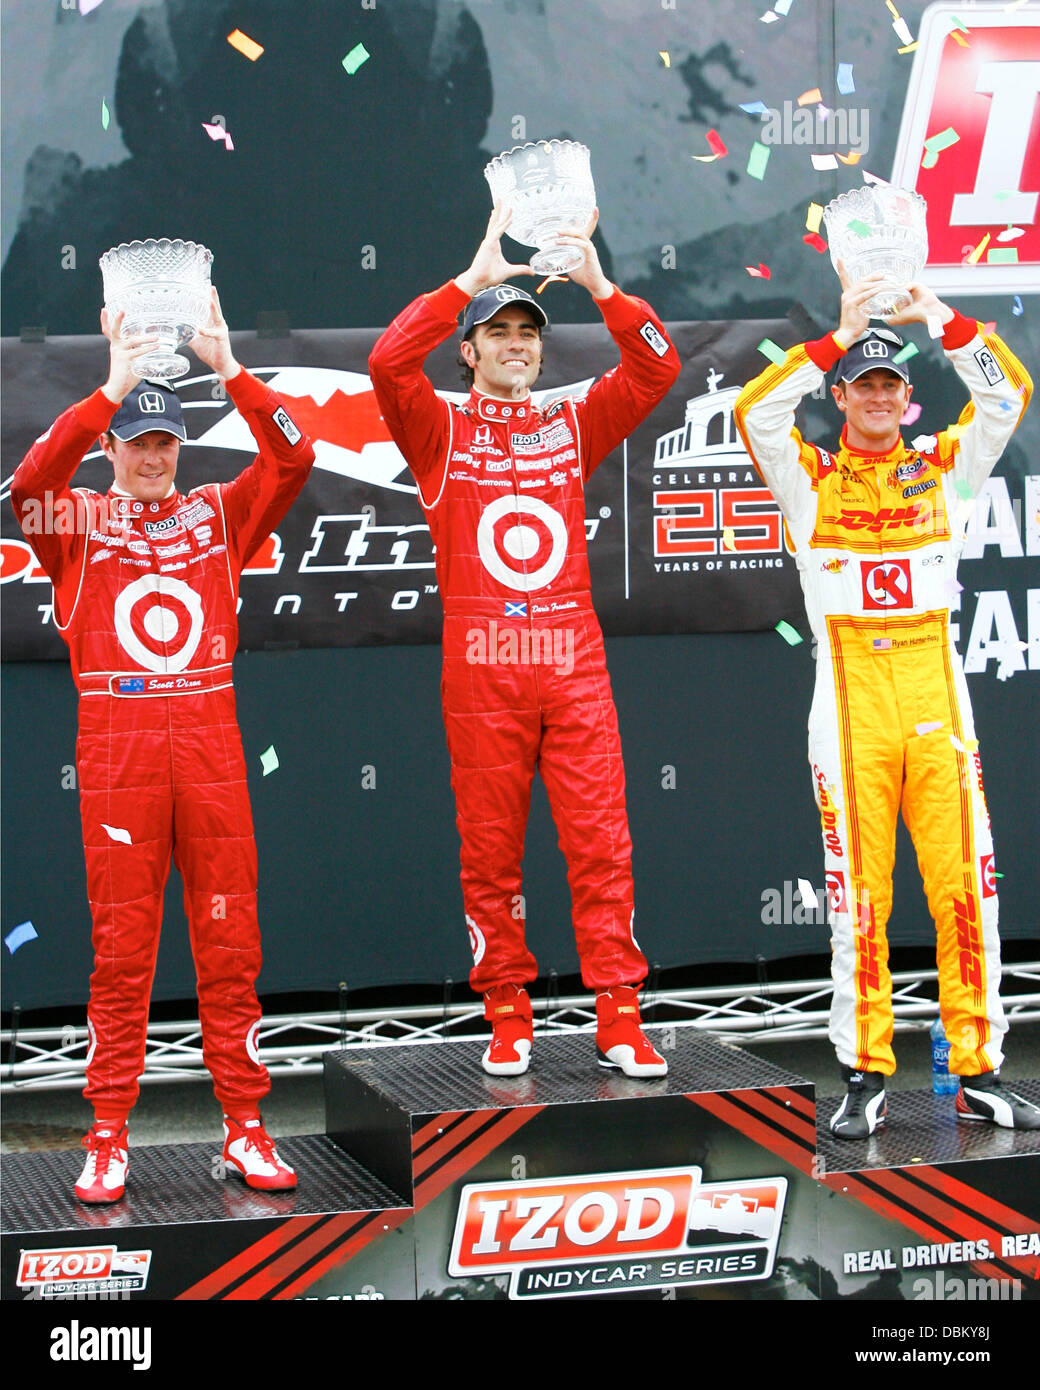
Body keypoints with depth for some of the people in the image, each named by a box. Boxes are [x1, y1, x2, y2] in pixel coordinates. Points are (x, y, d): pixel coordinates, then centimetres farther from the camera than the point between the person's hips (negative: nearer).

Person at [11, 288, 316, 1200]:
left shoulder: (218, 516, 12)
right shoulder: (79, 522, 8)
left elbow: (292, 458, 0)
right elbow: (30, 483, -13)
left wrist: (230, 368, -8)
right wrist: (113, 387, -17)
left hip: (210, 739, 2)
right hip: (117, 741, -2)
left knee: (229, 938, 3)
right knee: (121, 946, 1)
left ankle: (244, 1125, 10)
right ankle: (108, 1136, 6)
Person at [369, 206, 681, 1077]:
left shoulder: (573, 427, 13)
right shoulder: (442, 433, 7)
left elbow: (657, 368, 4)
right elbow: (389, 362, -11)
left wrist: (600, 285, -8)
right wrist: (473, 278, -13)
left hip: (574, 663, 2)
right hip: (481, 668, -2)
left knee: (602, 841, -3)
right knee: (490, 850, 3)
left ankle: (619, 1017, 1)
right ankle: (508, 1018, 12)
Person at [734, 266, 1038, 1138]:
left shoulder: (943, 467, 12)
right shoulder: (809, 476, 8)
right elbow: (754, 412, -8)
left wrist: (944, 319, -7)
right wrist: (839, 338, -12)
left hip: (936, 692, 2)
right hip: (851, 694, -1)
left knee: (965, 884, -1)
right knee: (858, 892, 0)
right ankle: (864, 1076, 6)